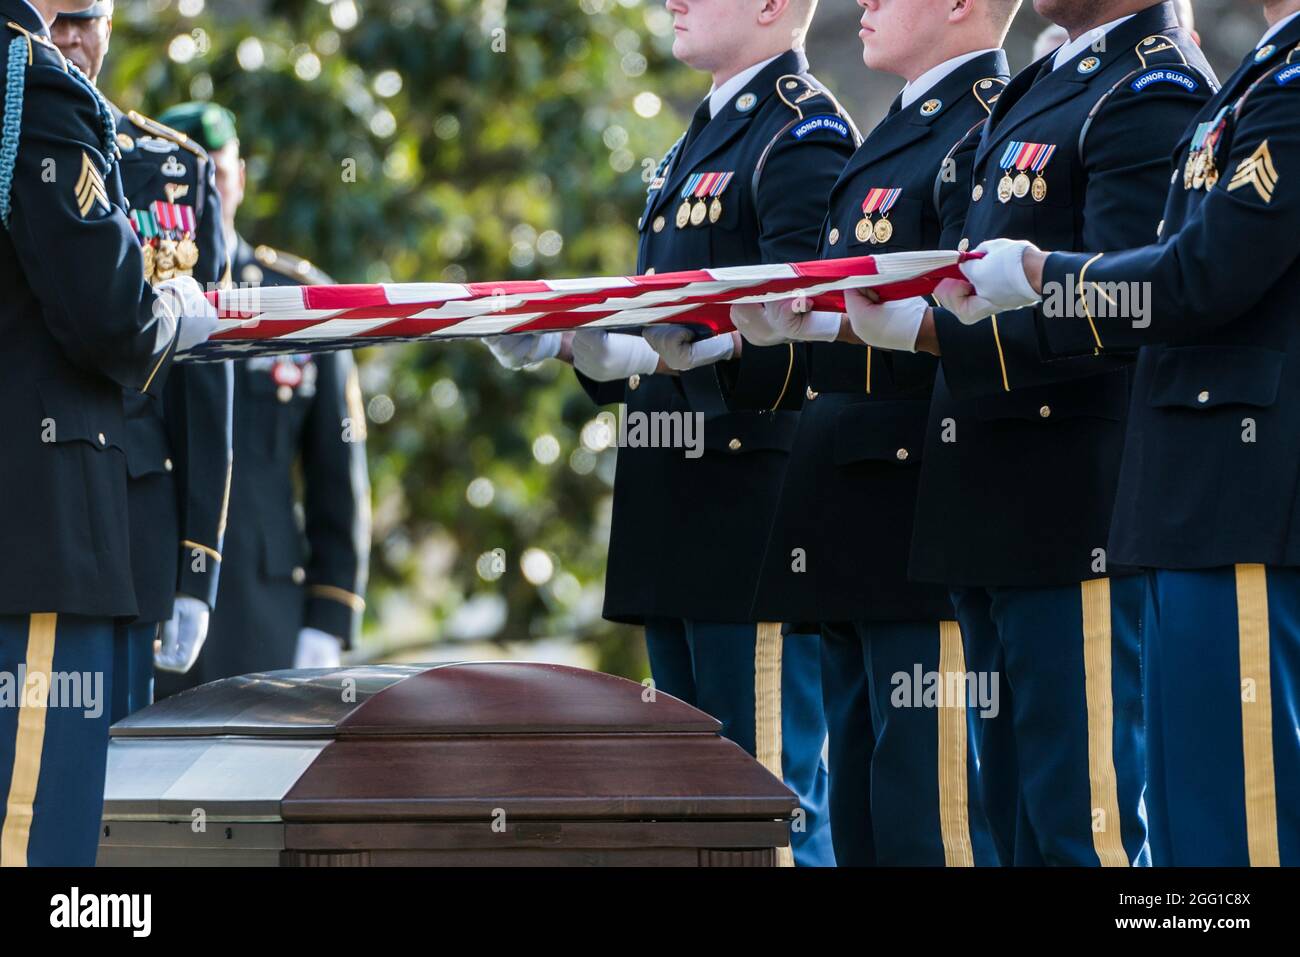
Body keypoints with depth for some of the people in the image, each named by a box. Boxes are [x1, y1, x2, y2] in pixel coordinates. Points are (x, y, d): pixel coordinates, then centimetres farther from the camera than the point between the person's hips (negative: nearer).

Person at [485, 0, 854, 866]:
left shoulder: (806, 136, -8)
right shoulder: (699, 144, 23)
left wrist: (715, 347, -33)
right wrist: (567, 337, 11)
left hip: (757, 518, -10)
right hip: (679, 523, 10)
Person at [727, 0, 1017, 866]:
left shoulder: (990, 131, -10)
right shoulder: (896, 136, 23)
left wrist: (821, 315, -28)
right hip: (855, 533, 11)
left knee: (927, 822, -10)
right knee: (860, 818, 12)